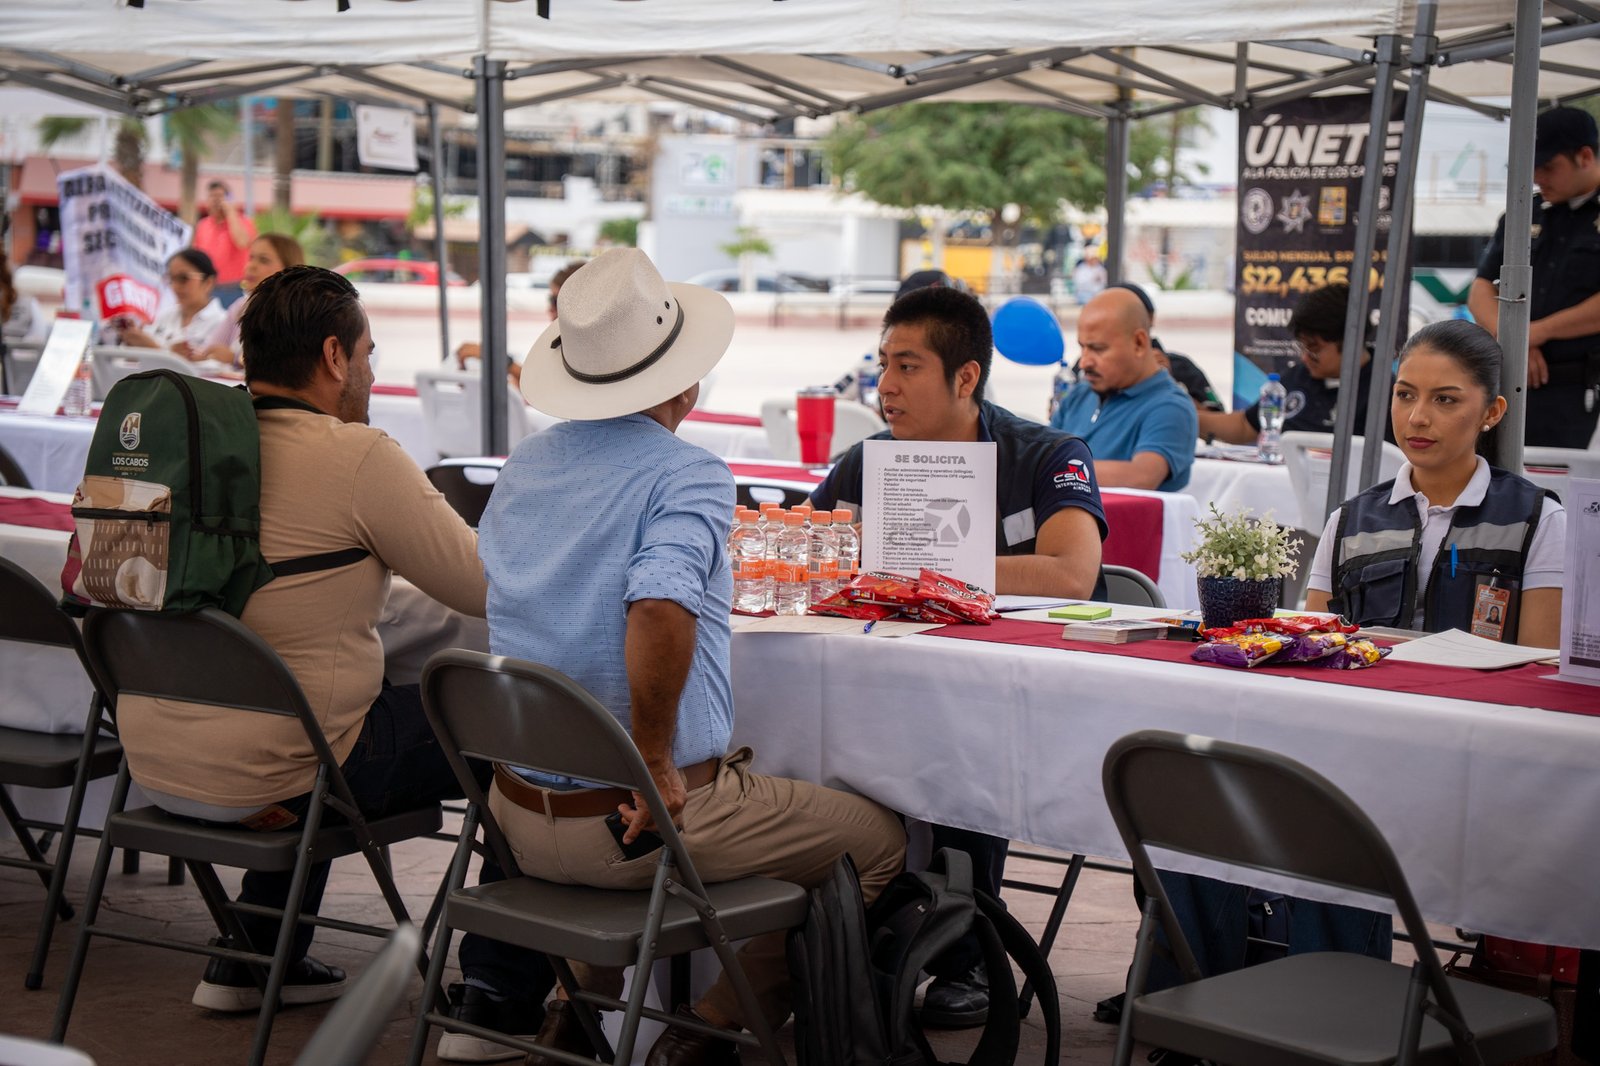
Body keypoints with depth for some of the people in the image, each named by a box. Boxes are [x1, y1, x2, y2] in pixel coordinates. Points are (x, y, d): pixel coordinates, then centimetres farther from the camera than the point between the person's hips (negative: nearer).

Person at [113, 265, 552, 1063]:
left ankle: (252, 958, 39)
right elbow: (486, 587, -9)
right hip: (259, 778, -8)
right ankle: (497, 1001, 9)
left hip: (155, 763, 8)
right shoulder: (357, 456, -15)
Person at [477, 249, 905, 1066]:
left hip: (520, 813, 8)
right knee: (879, 838, 11)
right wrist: (655, 762, -23)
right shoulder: (687, 473, -16)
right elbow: (661, 607, -34)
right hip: (648, 812, -7)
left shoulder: (521, 467, 6)